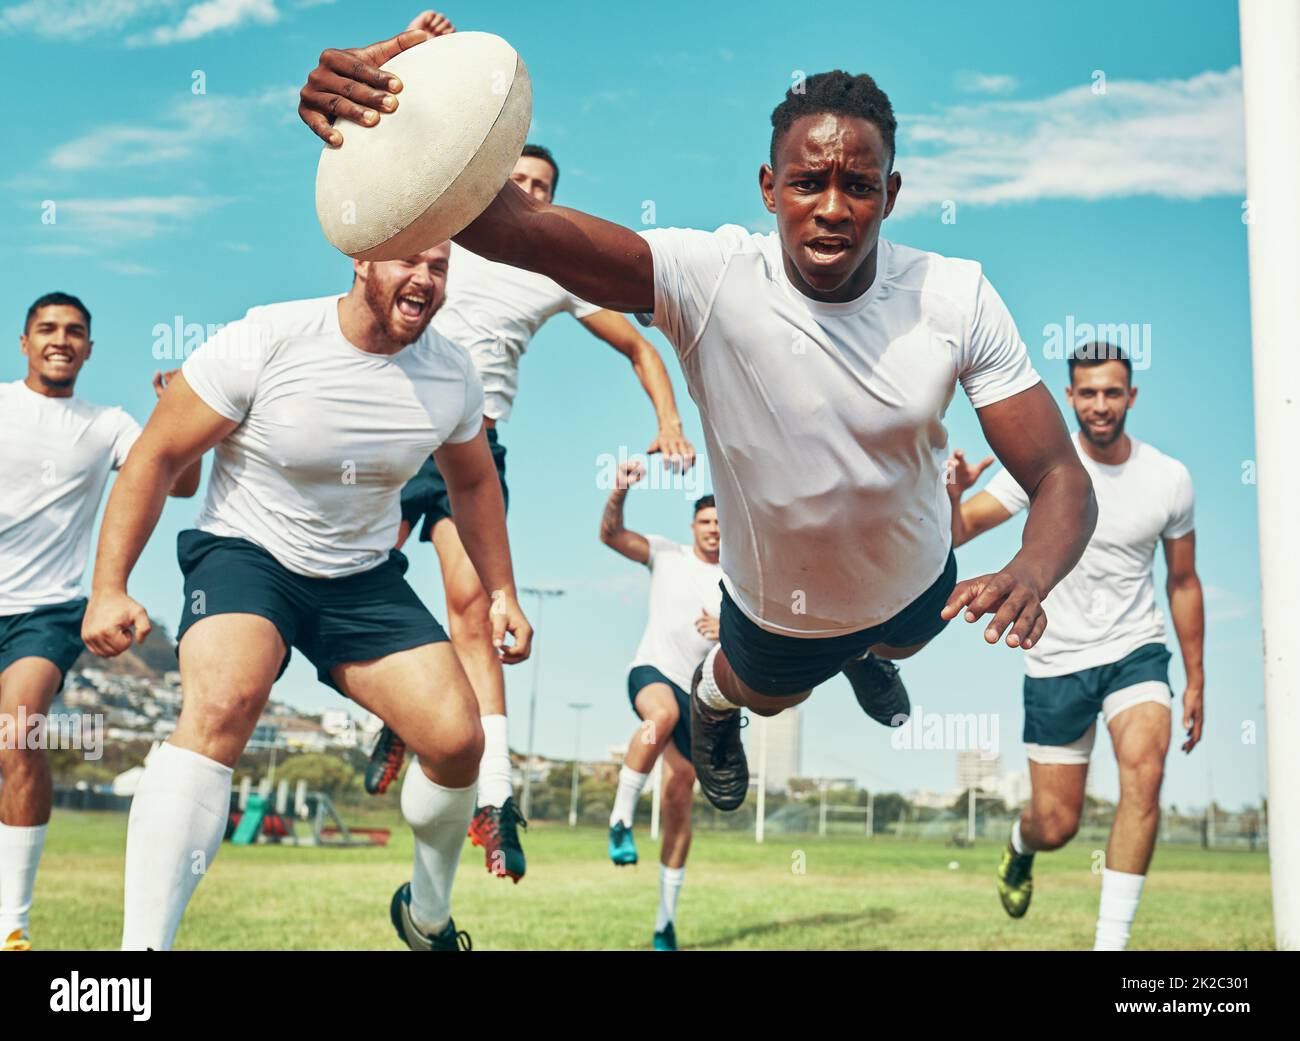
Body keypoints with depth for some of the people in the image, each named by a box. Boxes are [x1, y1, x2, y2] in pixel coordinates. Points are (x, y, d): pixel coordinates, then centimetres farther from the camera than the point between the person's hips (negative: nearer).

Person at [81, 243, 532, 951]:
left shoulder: (450, 375, -4)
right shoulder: (265, 342, -18)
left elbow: (474, 482, 16)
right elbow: (155, 458, -11)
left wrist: (502, 591, 12)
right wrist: (109, 589, -16)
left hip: (363, 578, 4)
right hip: (246, 552, -4)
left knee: (458, 741, -8)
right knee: (220, 705, -34)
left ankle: (427, 916, 22)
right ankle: (142, 943, -34)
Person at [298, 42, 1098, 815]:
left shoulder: (957, 299, -28)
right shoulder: (709, 281, -35)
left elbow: (1061, 477, -26)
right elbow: (514, 223, -51)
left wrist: (1031, 575, -50)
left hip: (919, 582, 3)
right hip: (778, 606, -3)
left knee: (902, 643, 39)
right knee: (767, 695, 32)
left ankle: (870, 658, 77)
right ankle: (713, 698, 70)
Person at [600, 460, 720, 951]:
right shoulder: (666, 554, 4)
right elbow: (611, 534, -8)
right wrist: (619, 492, -27)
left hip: (698, 692, 3)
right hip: (651, 671, -3)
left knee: (679, 801, 1)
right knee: (663, 714, -41)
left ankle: (666, 920, 8)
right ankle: (620, 819, -28)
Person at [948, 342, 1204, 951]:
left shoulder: (1169, 479, -2)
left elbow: (1183, 583, 9)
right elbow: (955, 535, -17)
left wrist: (1196, 680, 10)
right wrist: (952, 496, -40)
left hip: (1136, 653, 1)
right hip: (1056, 660, -1)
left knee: (1144, 769, -28)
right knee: (1055, 827, 3)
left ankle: (1111, 941, -20)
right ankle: (1021, 845, 43)